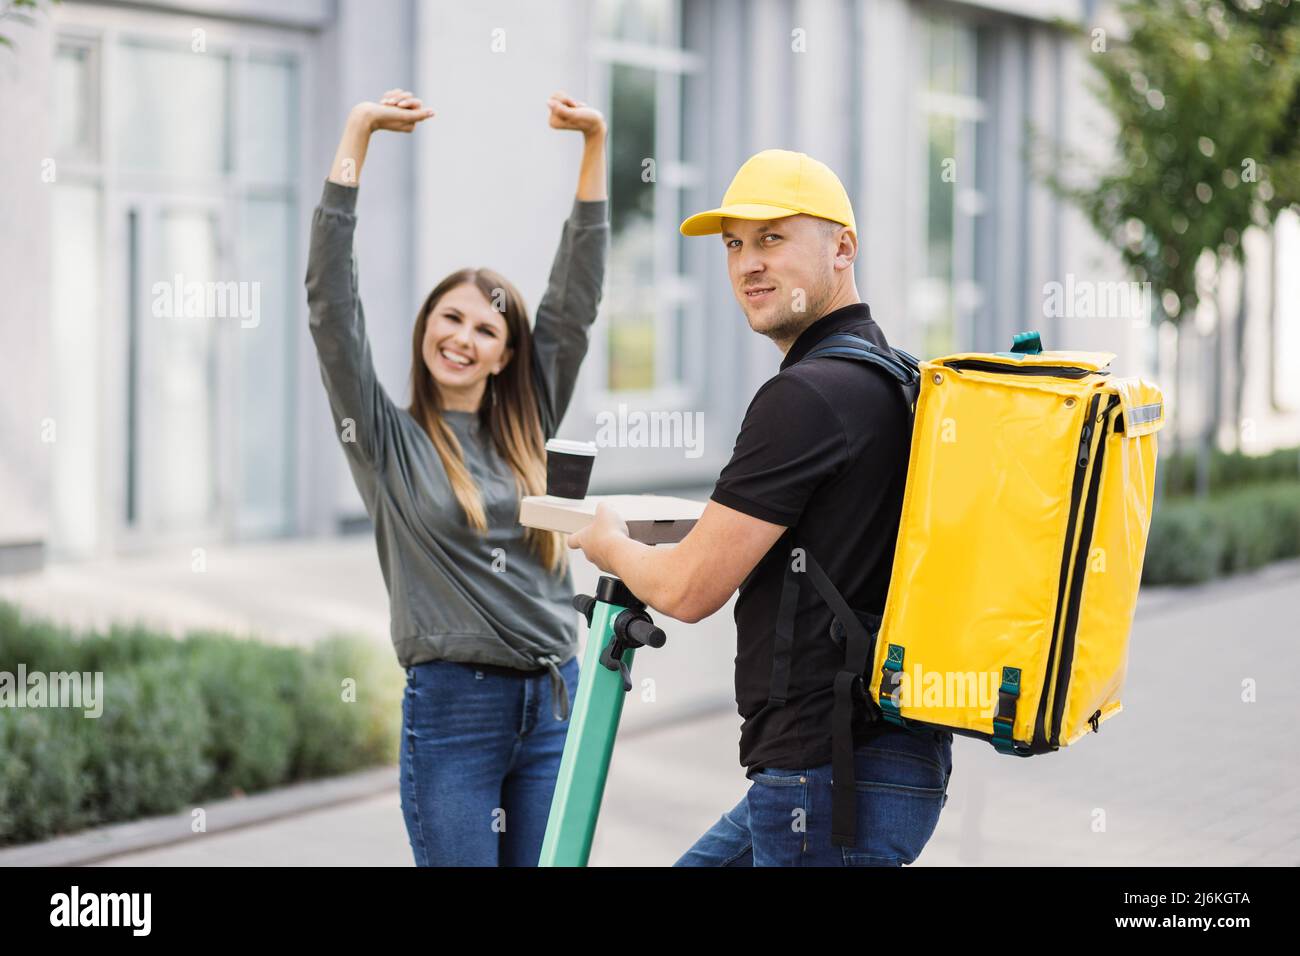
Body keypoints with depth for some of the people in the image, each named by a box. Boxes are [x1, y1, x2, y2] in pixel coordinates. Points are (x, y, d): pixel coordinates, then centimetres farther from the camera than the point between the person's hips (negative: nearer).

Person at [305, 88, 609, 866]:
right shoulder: (386, 437, 1)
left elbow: (577, 295, 11)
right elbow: (331, 291, -6)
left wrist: (594, 146, 8)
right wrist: (359, 134, -7)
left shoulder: (527, 430, 11)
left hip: (556, 706, 4)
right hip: (453, 709, -4)